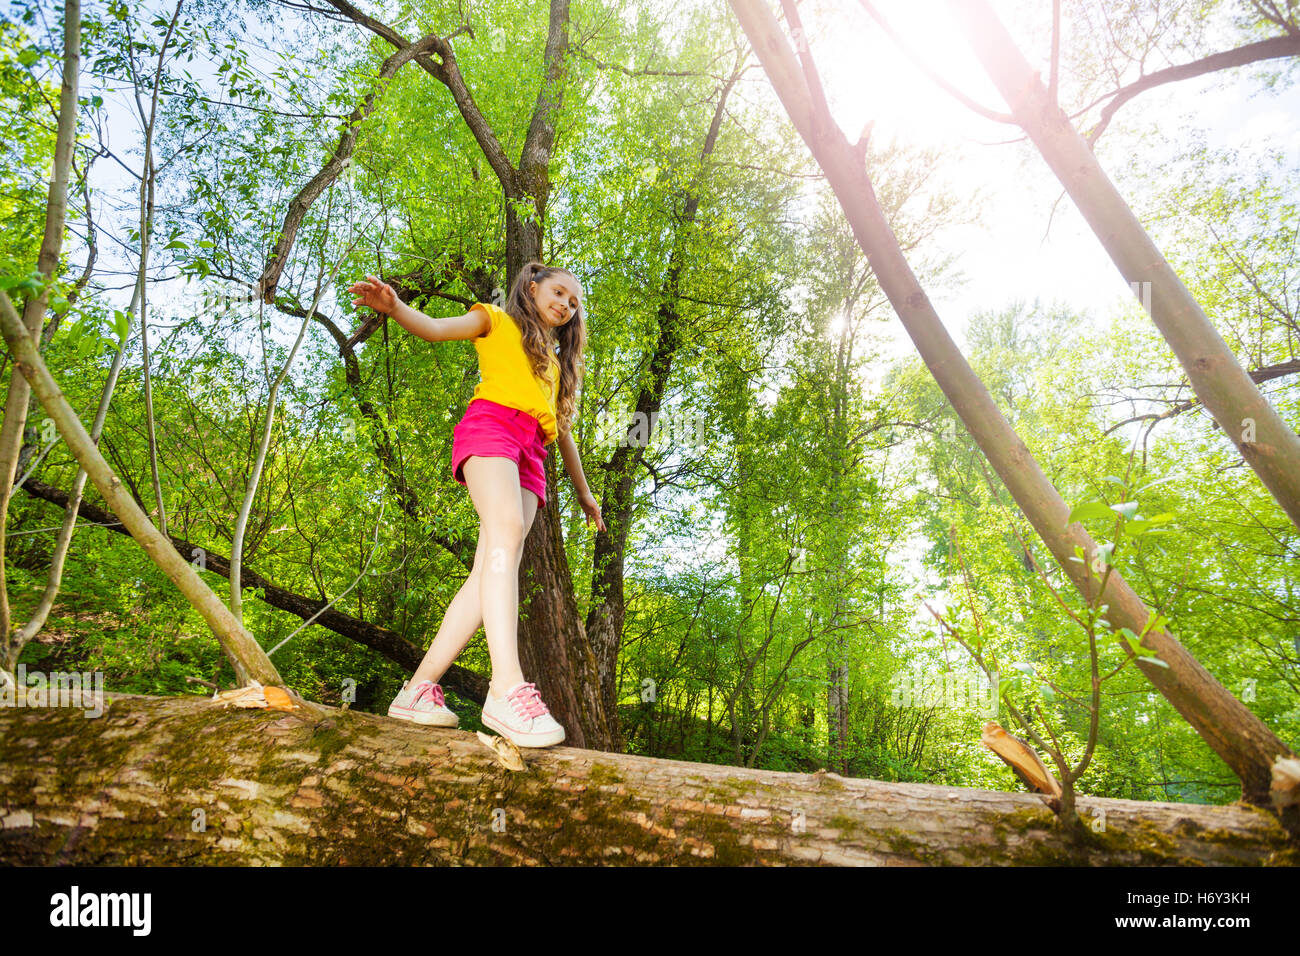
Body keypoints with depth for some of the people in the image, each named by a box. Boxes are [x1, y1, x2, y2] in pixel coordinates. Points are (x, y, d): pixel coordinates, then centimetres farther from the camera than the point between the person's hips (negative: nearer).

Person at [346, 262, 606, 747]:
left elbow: (563, 431, 36)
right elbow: (436, 328, 4)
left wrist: (583, 491, 34)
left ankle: (419, 689, -14)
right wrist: (395, 306, -17)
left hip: (530, 456, 6)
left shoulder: (557, 362, 36)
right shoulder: (497, 320, 22)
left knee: (492, 569, -12)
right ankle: (507, 686, -44)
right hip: (490, 424, -6)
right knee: (506, 531, -31)